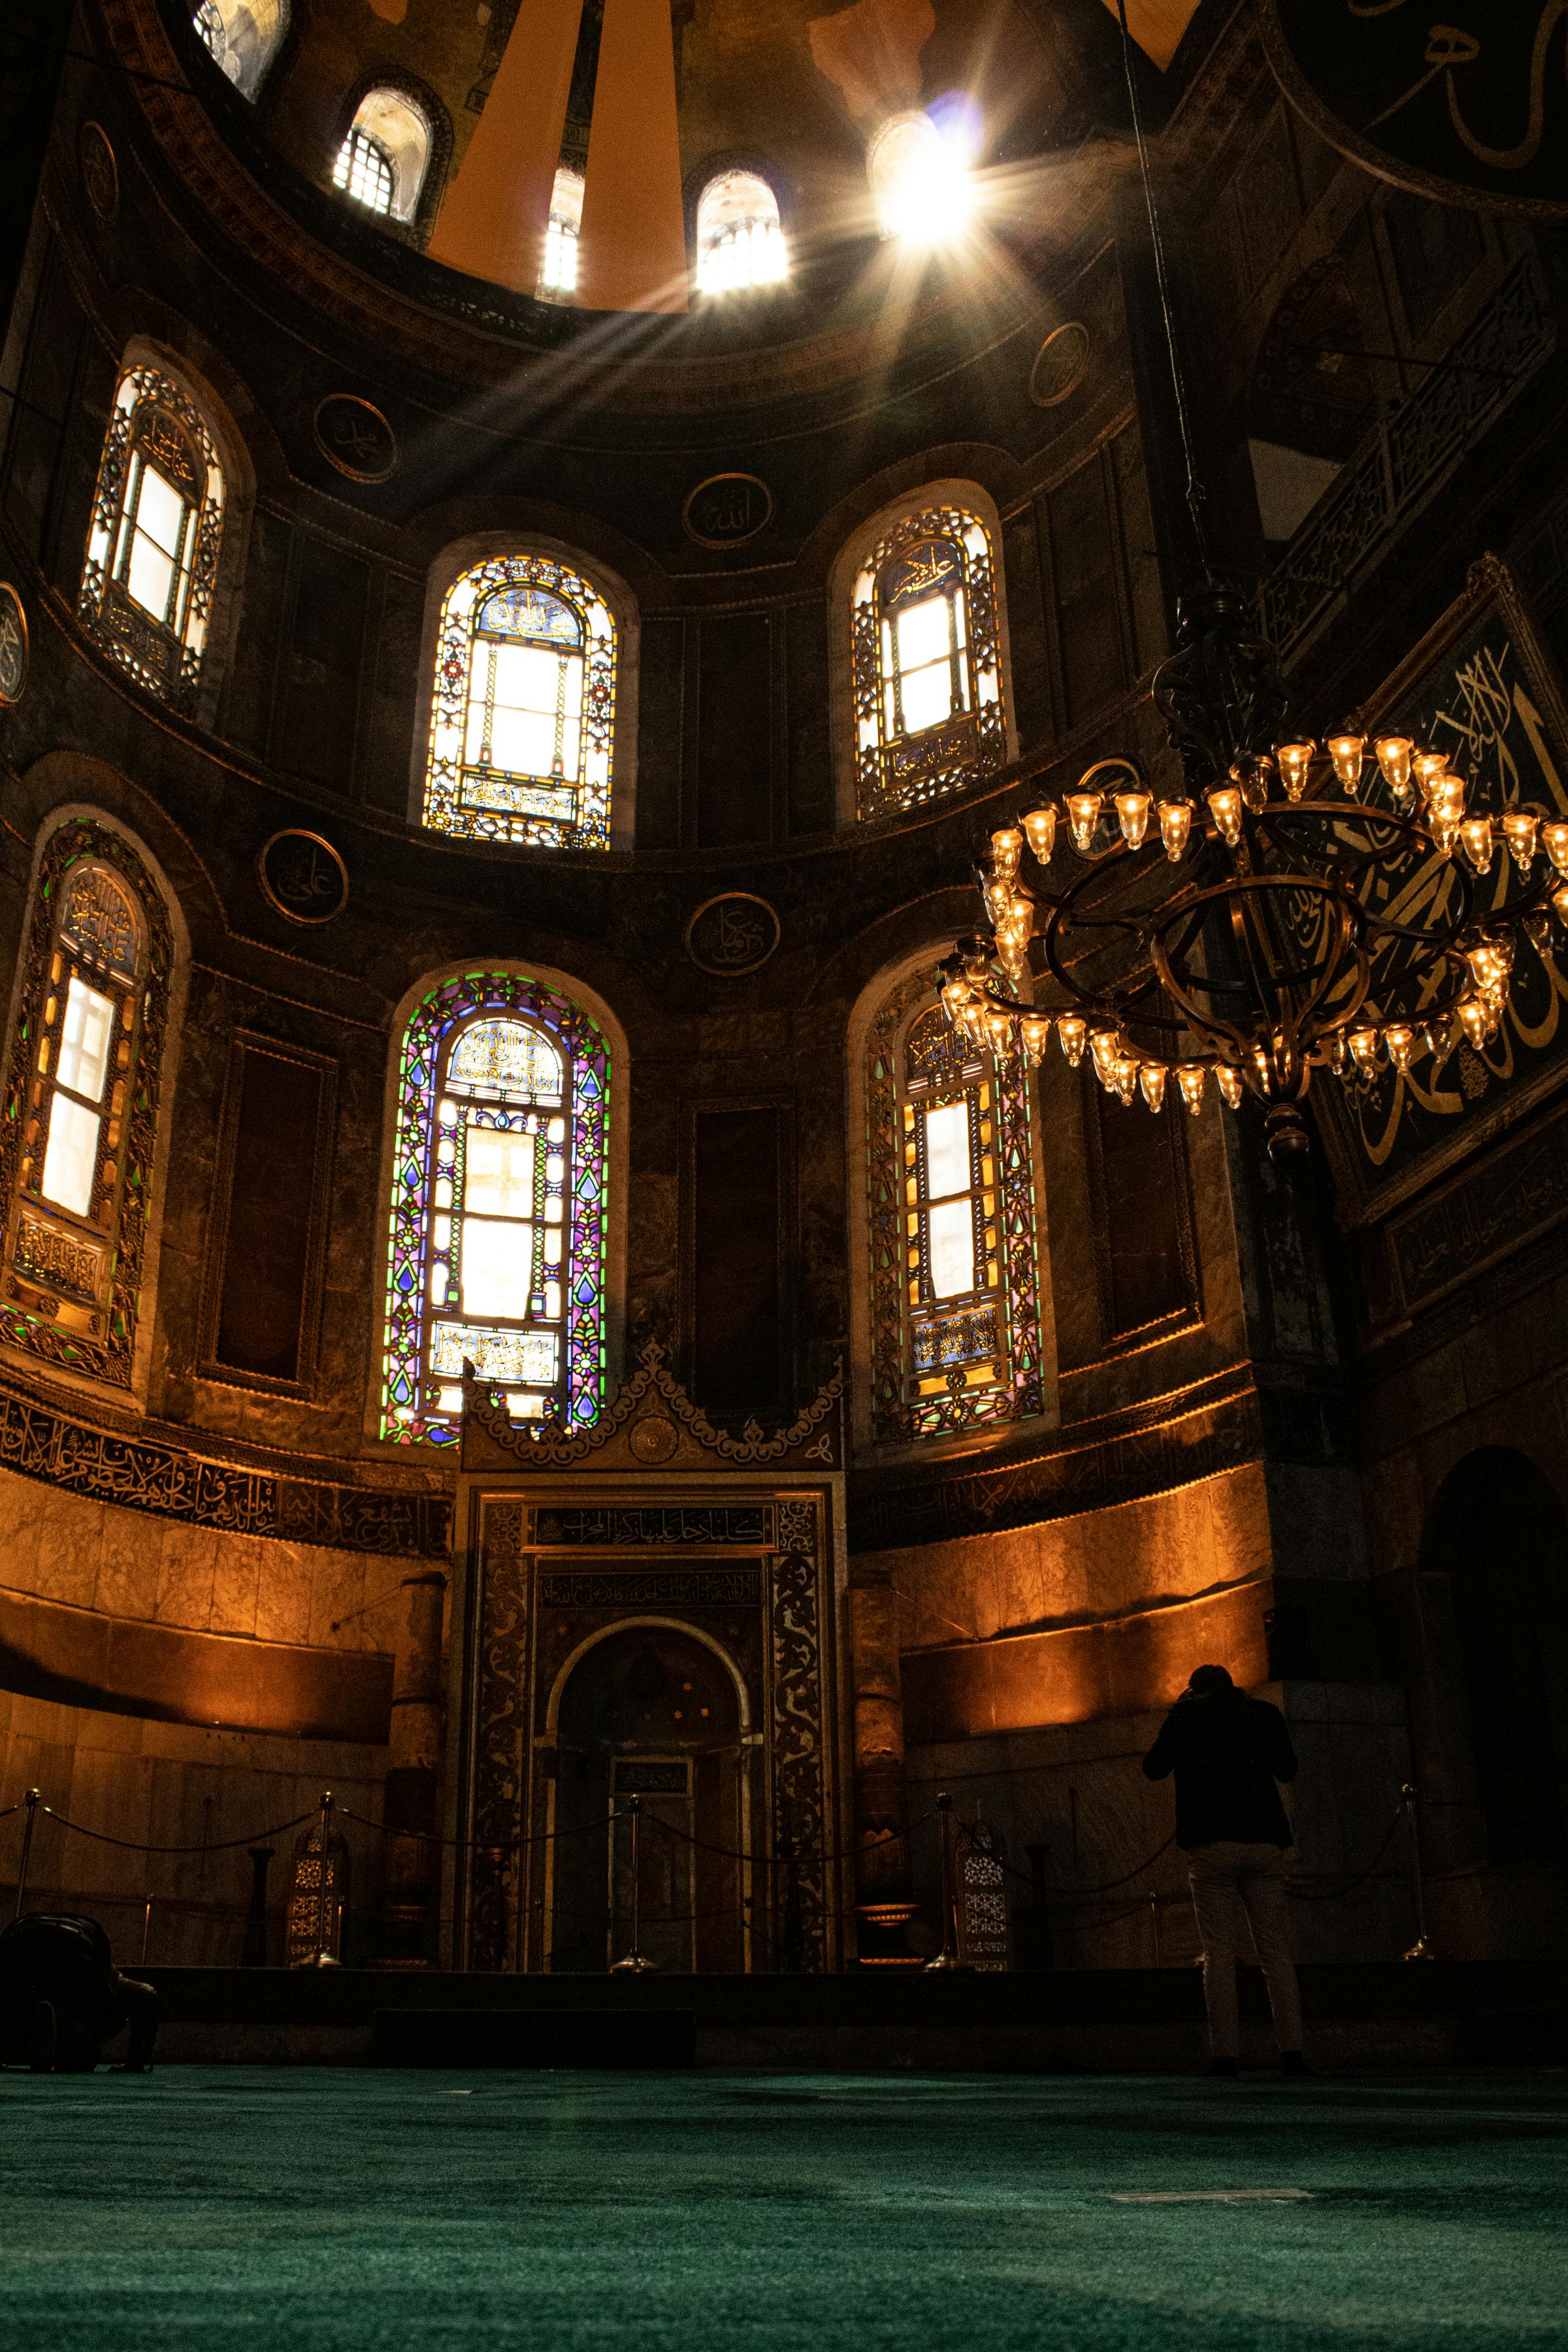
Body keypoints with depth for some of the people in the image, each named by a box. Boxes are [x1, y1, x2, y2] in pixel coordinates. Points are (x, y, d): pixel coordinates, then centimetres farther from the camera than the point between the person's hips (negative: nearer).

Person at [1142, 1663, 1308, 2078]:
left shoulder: (1187, 1712, 3)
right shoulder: (1264, 1713, 10)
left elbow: (1154, 1768, 8)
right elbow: (1288, 1770, 21)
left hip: (1211, 1846, -2)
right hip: (1264, 1843, 2)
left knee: (1218, 1953, -1)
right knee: (1276, 1951, 6)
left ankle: (1225, 2052, -7)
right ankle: (1291, 2049, -3)